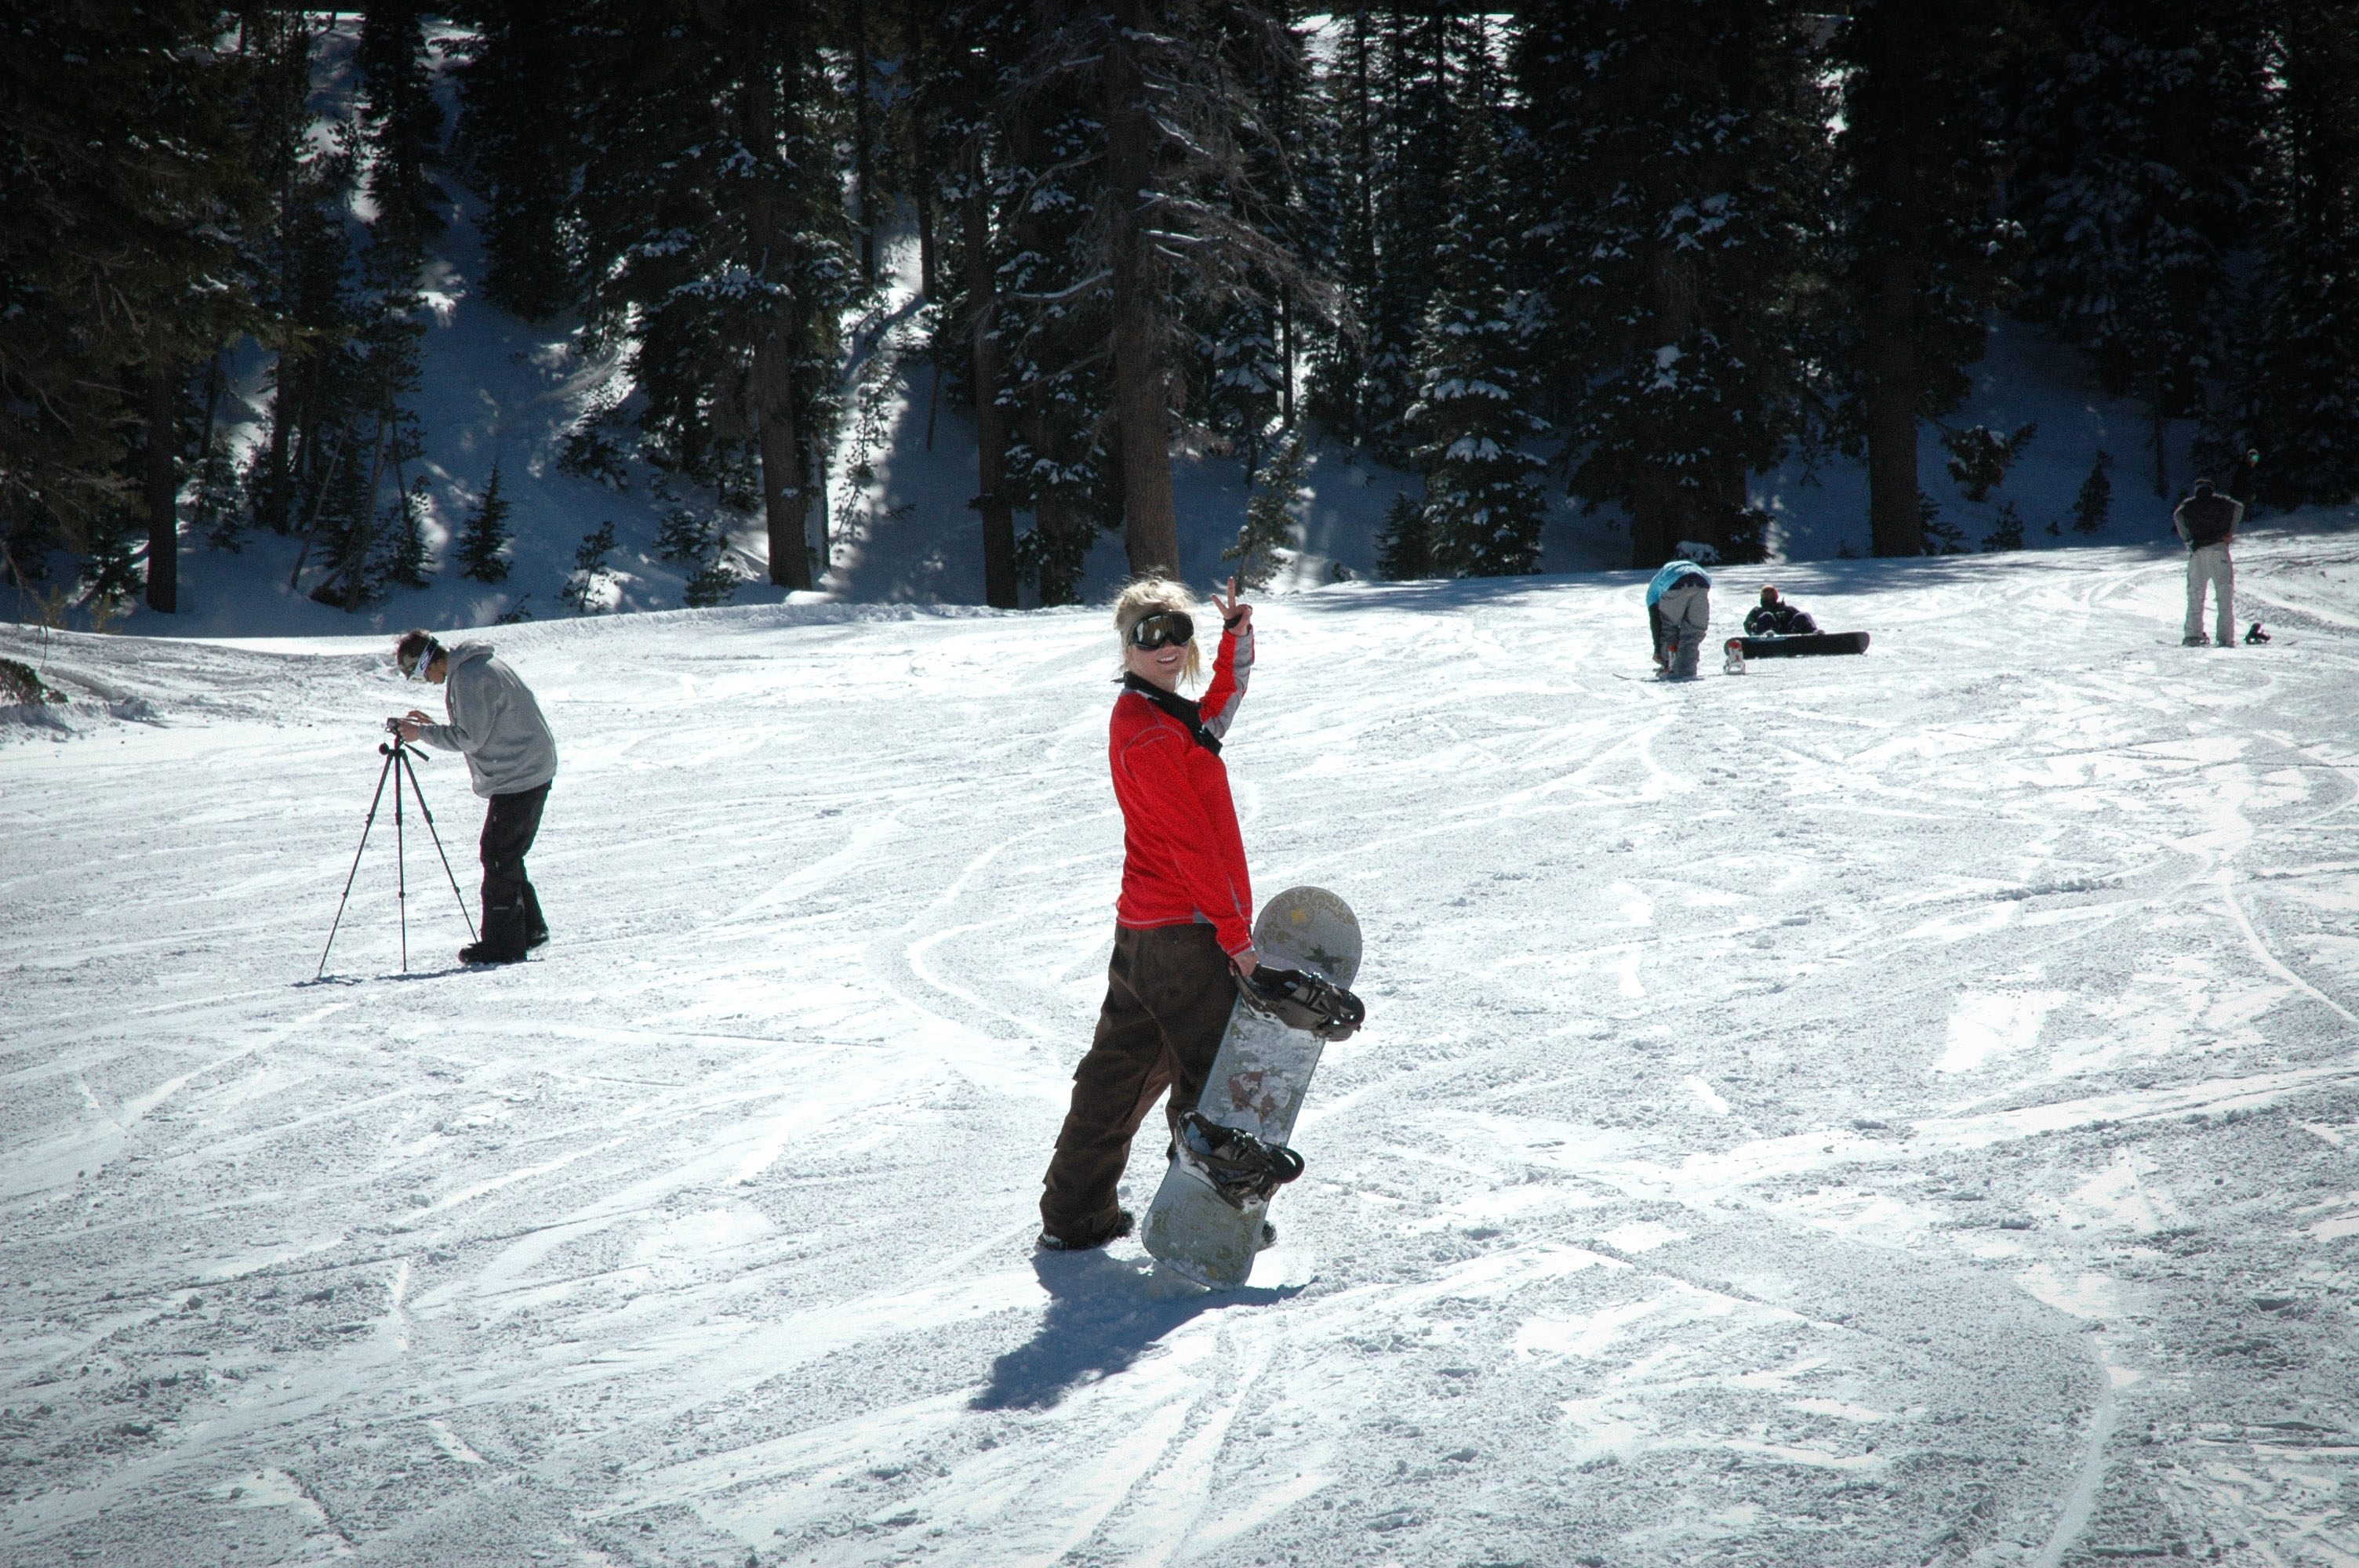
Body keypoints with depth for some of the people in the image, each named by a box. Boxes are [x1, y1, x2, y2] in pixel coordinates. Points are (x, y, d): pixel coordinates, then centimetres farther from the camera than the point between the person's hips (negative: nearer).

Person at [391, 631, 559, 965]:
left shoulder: (468, 678, -18)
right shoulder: (480, 664, 14)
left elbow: (471, 737, -19)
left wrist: (423, 733, -9)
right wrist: (432, 727, 13)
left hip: (516, 778, -10)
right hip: (532, 771, 10)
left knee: (499, 858, -6)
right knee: (506, 856, 16)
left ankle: (503, 944, -3)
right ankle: (528, 928, 22)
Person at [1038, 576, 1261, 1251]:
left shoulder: (1160, 713, 12)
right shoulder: (1148, 732, -18)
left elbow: (1214, 713, 33)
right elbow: (1189, 842, -19)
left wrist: (1237, 635, 23)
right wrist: (1233, 930, -17)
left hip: (1143, 927, 10)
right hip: (1184, 933, -10)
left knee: (1125, 1068, 16)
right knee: (1213, 1074, -2)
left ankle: (1075, 1213, 23)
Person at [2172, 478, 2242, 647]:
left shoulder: (2189, 504, 14)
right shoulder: (2220, 501, 14)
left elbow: (2178, 516, -5)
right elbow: (2238, 508, -3)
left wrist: (2188, 538, -2)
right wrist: (2229, 532, 1)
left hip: (2197, 552, 1)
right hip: (2219, 549, -1)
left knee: (2195, 596, 6)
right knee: (2225, 596, 1)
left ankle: (2193, 635, -2)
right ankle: (2225, 638, -6)